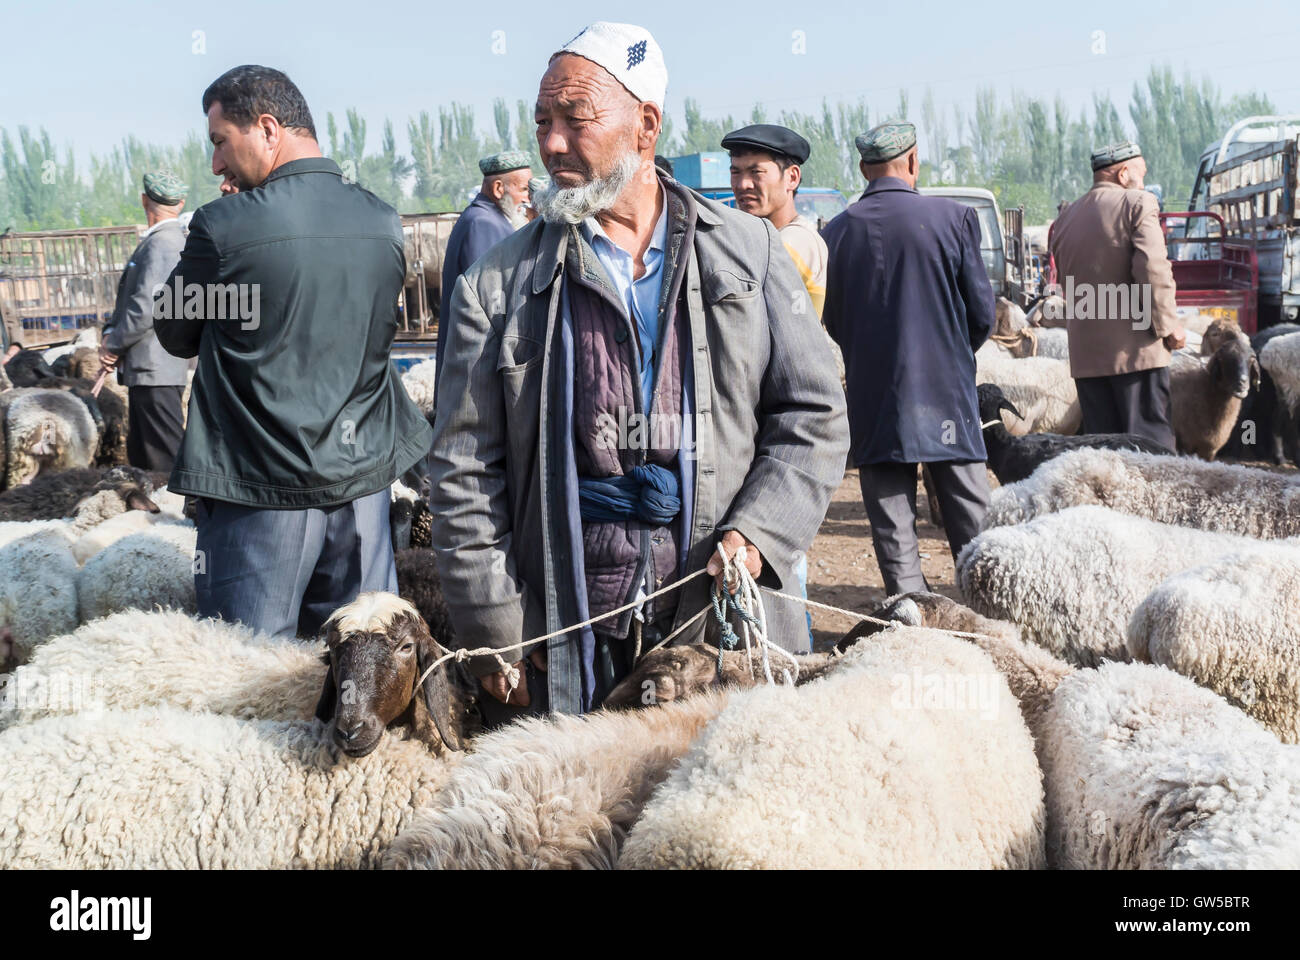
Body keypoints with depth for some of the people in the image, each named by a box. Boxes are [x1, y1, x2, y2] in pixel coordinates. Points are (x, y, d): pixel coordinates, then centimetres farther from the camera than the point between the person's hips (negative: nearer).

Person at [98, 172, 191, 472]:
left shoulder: (163, 243, -16)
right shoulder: (154, 242, 16)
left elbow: (147, 307, -22)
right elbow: (131, 297, 20)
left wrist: (114, 345, -10)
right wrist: (111, 333, 4)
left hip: (156, 368, -11)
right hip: (146, 369, 11)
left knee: (166, 460, -8)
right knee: (141, 457, 16)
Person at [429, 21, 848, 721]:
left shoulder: (748, 252, 6)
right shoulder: (499, 285, 4)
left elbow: (812, 417, 7)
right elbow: (464, 472, 3)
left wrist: (758, 532, -9)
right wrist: (495, 631, -4)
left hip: (730, 627, 1)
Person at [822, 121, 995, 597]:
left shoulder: (837, 231, -2)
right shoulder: (954, 218, -6)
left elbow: (833, 322, 7)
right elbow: (982, 312, -3)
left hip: (873, 399, 1)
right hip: (945, 390, -1)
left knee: (892, 527, 6)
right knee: (970, 519, 10)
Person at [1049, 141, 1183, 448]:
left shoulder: (1065, 218, 17)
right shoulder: (1137, 203, -4)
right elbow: (1153, 270, -15)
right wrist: (1168, 325, -8)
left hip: (1085, 354, 6)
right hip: (1135, 347, -6)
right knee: (1151, 442, -4)